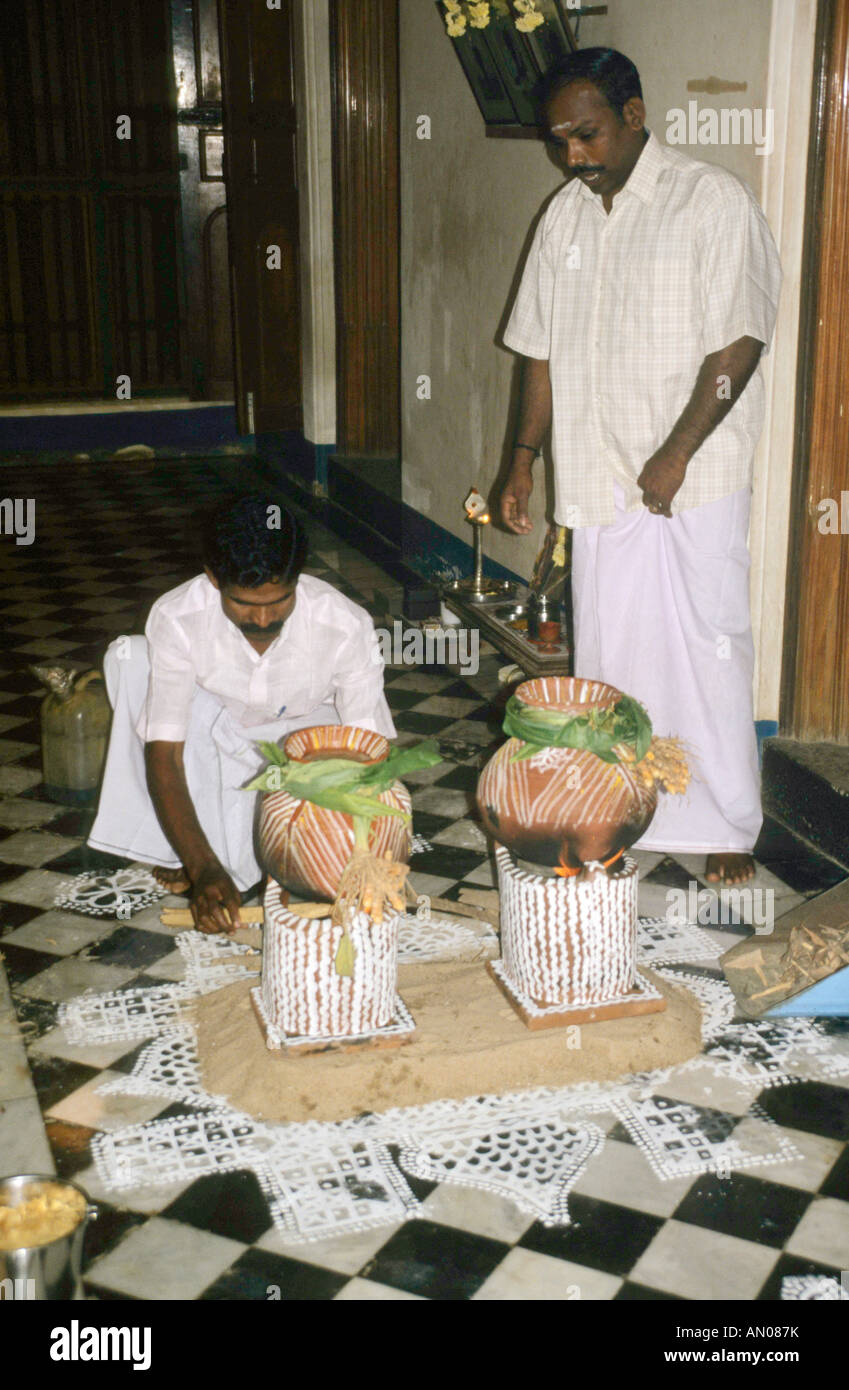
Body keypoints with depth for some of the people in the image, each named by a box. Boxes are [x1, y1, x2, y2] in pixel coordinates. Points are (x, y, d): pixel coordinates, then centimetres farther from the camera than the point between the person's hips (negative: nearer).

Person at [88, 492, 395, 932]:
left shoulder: (346, 626, -29)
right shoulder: (176, 619, -29)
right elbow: (163, 754, -31)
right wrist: (204, 870, -43)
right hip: (214, 743, 1)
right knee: (129, 657, -27)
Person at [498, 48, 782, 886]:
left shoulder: (714, 203, -8)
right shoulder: (565, 217, 11)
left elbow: (737, 344, -13)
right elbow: (544, 349, 16)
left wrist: (674, 456, -17)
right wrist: (525, 456, 11)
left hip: (694, 480, -5)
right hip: (599, 475, 5)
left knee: (707, 649, 0)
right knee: (605, 652, 9)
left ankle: (725, 826, 14)